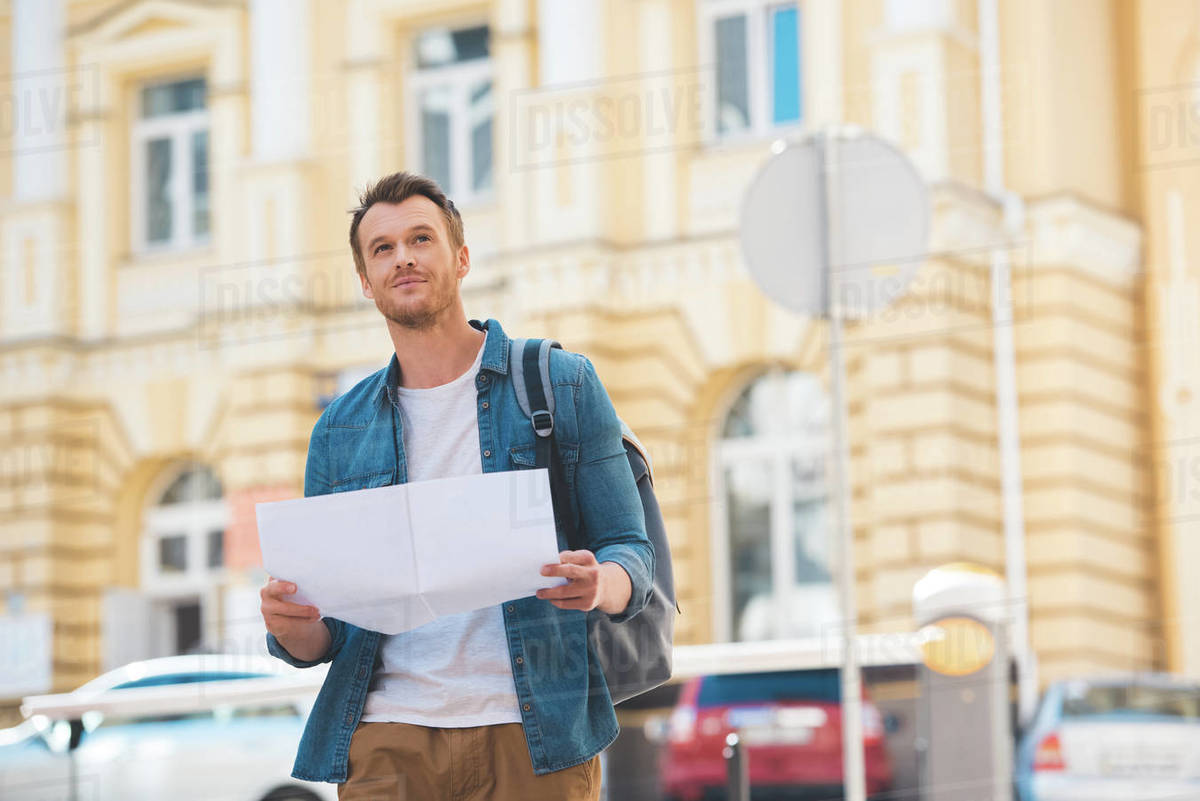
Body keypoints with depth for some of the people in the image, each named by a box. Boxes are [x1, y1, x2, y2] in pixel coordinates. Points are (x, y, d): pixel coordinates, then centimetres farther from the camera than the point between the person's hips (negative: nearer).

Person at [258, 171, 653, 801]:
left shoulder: (563, 386, 7)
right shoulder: (340, 430, 14)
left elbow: (630, 552, 4)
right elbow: (323, 633, 15)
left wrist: (600, 585, -19)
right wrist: (293, 630, -9)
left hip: (531, 733, -2)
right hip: (387, 736, 2)